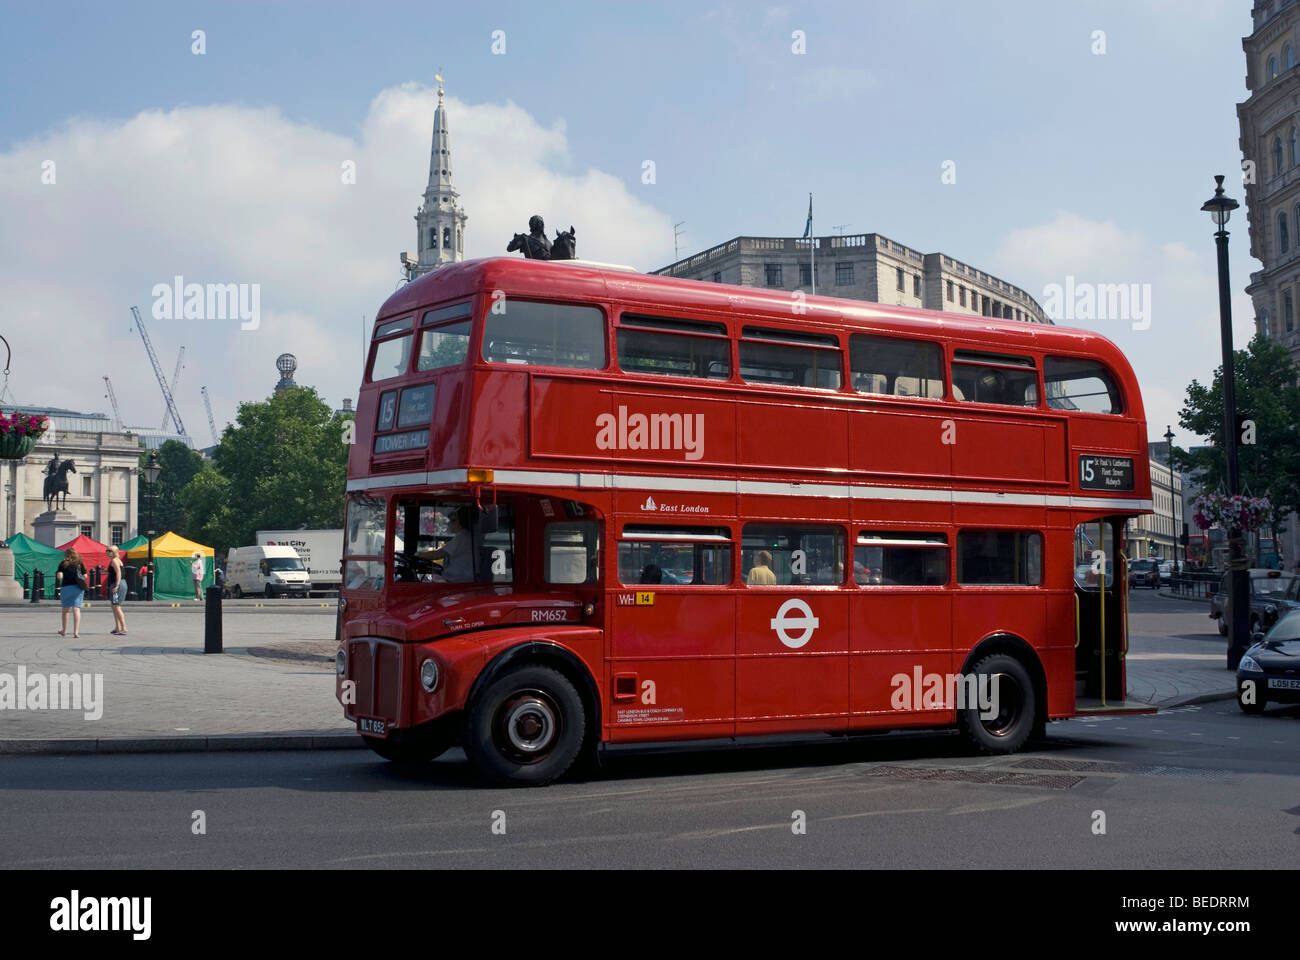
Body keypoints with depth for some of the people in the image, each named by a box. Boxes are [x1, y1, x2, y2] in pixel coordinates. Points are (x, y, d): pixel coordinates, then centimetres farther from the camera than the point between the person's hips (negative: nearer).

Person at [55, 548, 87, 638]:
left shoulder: (63, 564, 2)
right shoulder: (80, 563, 6)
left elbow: (59, 575, -9)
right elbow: (85, 576, 4)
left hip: (65, 587, 0)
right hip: (77, 587, 0)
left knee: (65, 610, 16)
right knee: (76, 609, -3)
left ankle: (64, 631, 31)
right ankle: (76, 632, -13)